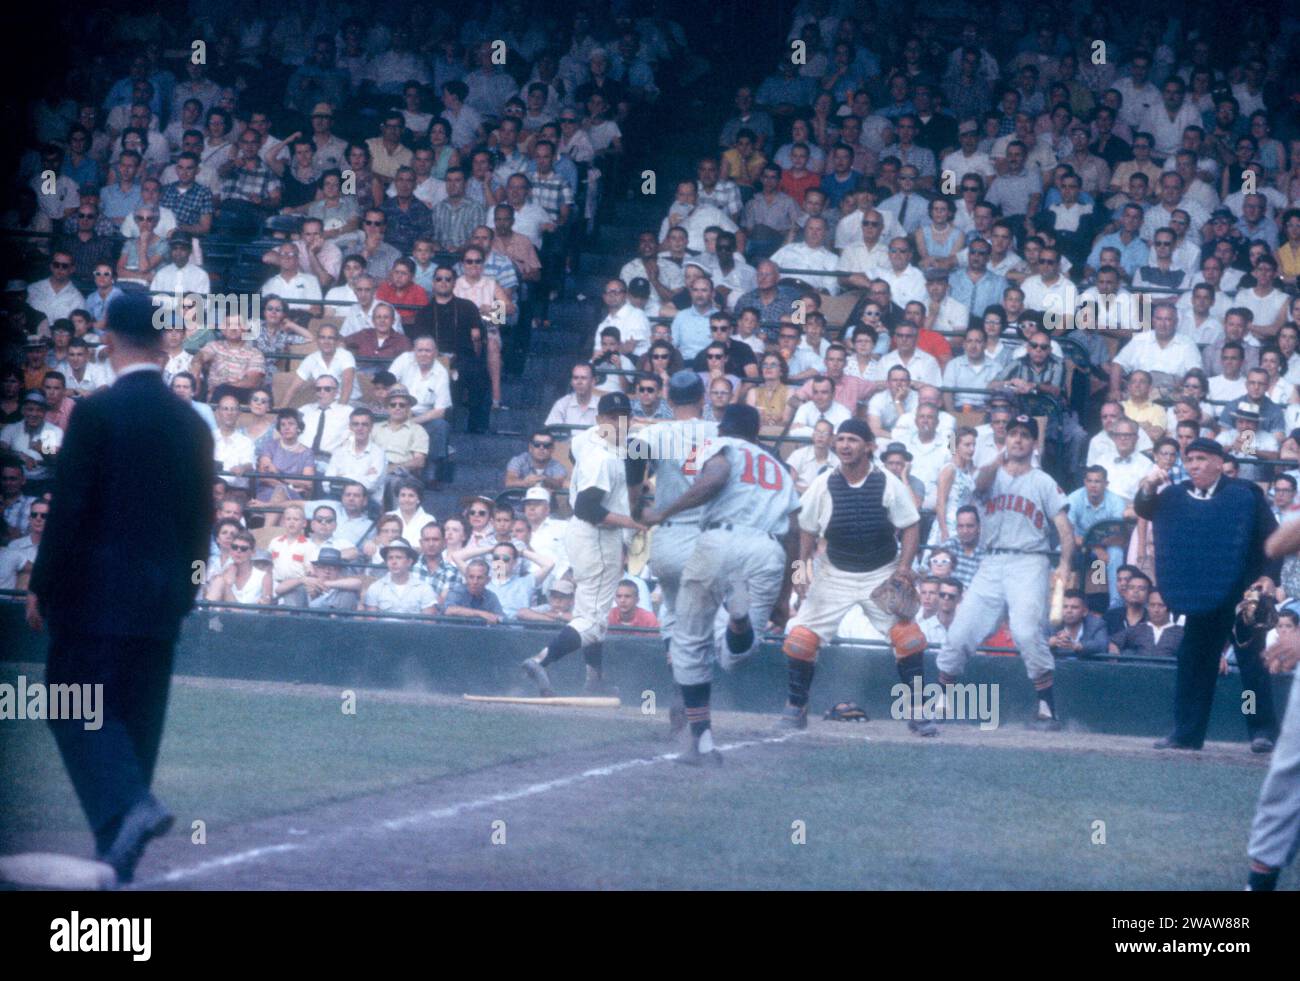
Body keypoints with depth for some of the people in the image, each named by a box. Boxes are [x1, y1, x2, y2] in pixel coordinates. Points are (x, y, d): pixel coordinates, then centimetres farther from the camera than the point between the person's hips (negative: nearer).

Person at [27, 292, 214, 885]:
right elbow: (201, 518, 11)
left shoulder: (96, 413, -11)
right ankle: (118, 857, 12)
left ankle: (127, 806, -22)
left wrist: (43, 586, -5)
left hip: (95, 592, -6)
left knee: (76, 706, 1)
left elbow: (68, 508, -13)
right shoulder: (191, 424, 7)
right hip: (162, 602, 6)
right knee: (134, 718, 10)